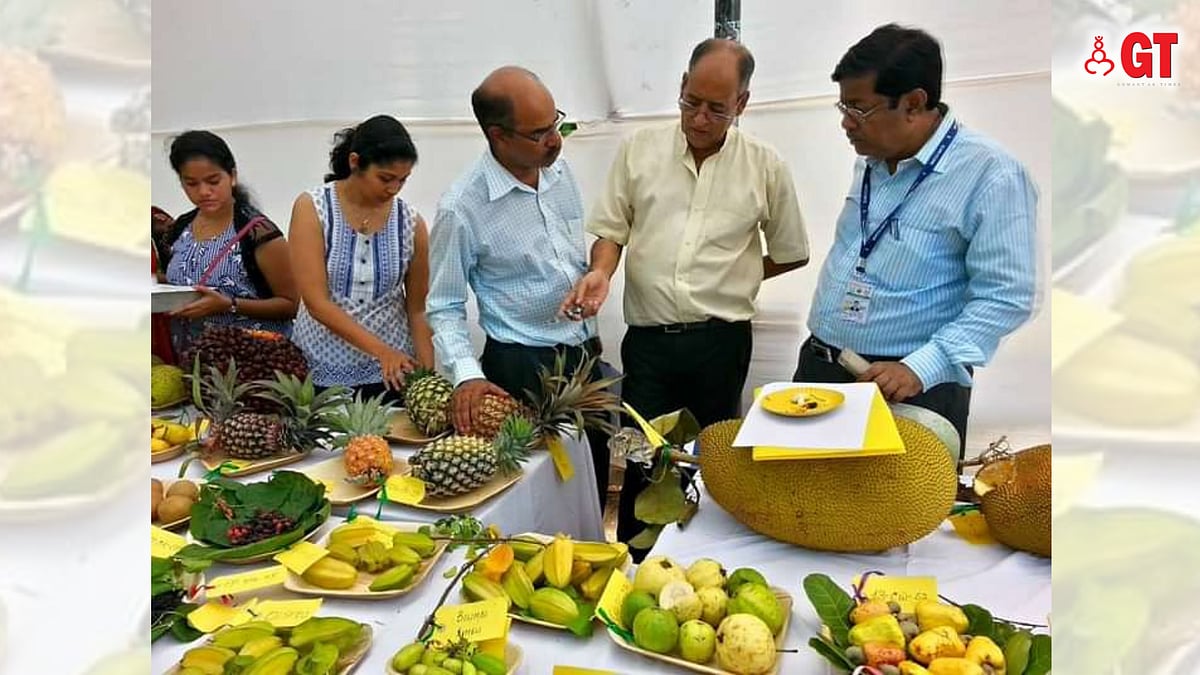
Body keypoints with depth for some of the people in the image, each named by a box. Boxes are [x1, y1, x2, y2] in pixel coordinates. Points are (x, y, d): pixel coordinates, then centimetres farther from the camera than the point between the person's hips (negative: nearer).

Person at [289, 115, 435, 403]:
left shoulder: (410, 223, -3)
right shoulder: (312, 208, -8)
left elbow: (418, 309, 2)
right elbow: (316, 302, -15)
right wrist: (381, 350, -23)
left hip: (392, 372, 1)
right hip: (321, 373, -1)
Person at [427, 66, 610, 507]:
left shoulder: (560, 171, 1)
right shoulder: (461, 208, -18)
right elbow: (445, 308, -11)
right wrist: (467, 374, -25)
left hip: (583, 353, 7)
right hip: (521, 367, -6)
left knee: (595, 476, 19)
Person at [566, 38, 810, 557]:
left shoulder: (765, 166, 0)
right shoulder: (638, 150, 2)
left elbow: (791, 254, 10)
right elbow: (611, 229, 4)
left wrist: (730, 277, 6)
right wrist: (600, 272, -14)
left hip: (721, 341, 0)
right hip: (649, 338, 0)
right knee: (642, 460, 7)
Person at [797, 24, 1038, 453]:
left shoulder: (991, 175, -16)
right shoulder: (869, 160, 6)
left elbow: (1004, 297, -18)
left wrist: (921, 369, -25)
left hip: (911, 388, -6)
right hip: (818, 367, 7)